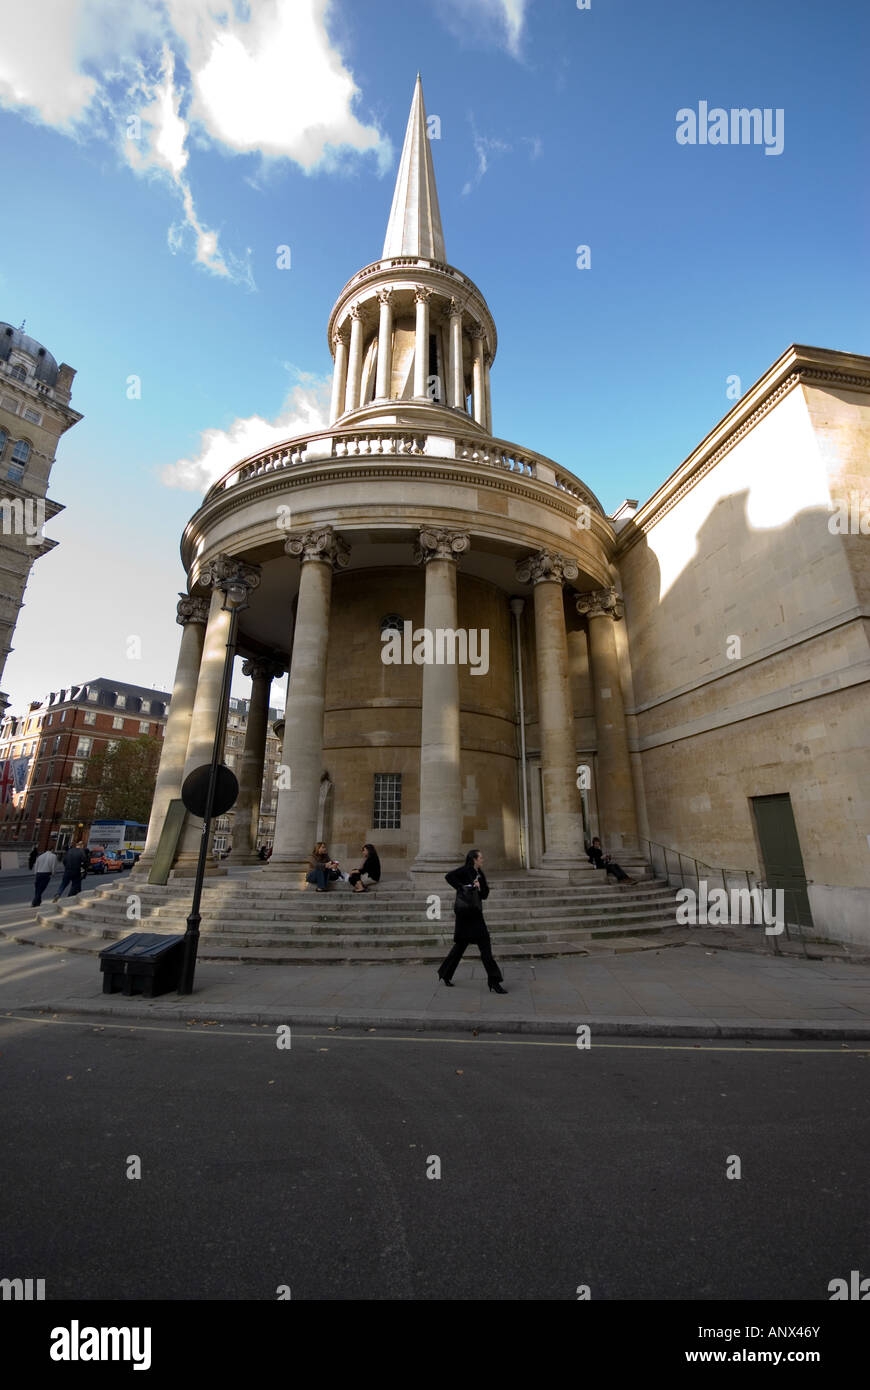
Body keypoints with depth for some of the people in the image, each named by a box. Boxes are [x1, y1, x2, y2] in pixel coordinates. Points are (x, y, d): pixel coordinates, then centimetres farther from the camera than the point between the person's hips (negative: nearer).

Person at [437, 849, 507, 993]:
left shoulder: (479, 874, 16)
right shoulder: (465, 870, -9)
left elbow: (485, 895, 13)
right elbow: (449, 876, -22)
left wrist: (479, 887, -6)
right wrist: (462, 887, -20)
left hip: (475, 913, 9)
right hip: (465, 912, -9)